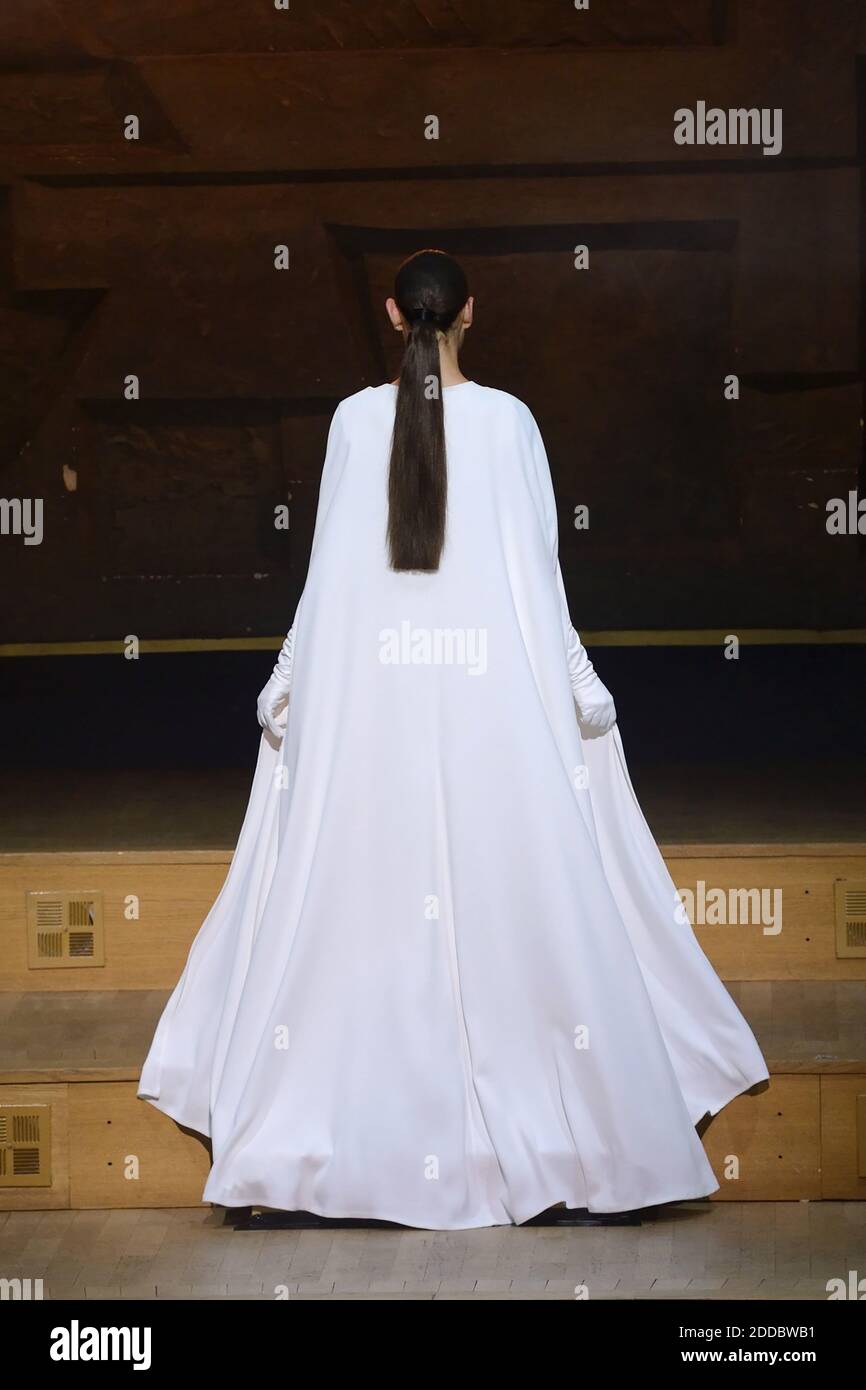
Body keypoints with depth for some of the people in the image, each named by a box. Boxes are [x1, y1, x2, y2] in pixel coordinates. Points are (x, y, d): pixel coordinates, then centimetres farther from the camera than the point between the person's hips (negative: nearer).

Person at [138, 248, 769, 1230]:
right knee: (509, 883, 4)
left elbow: (332, 559, 1)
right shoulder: (506, 419, -4)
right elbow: (535, 560, -2)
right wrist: (579, 687, 6)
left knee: (364, 889, 6)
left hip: (367, 686, 1)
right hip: (495, 685, -1)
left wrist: (291, 683, 10)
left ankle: (379, 1122, 10)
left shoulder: (356, 419, -1)